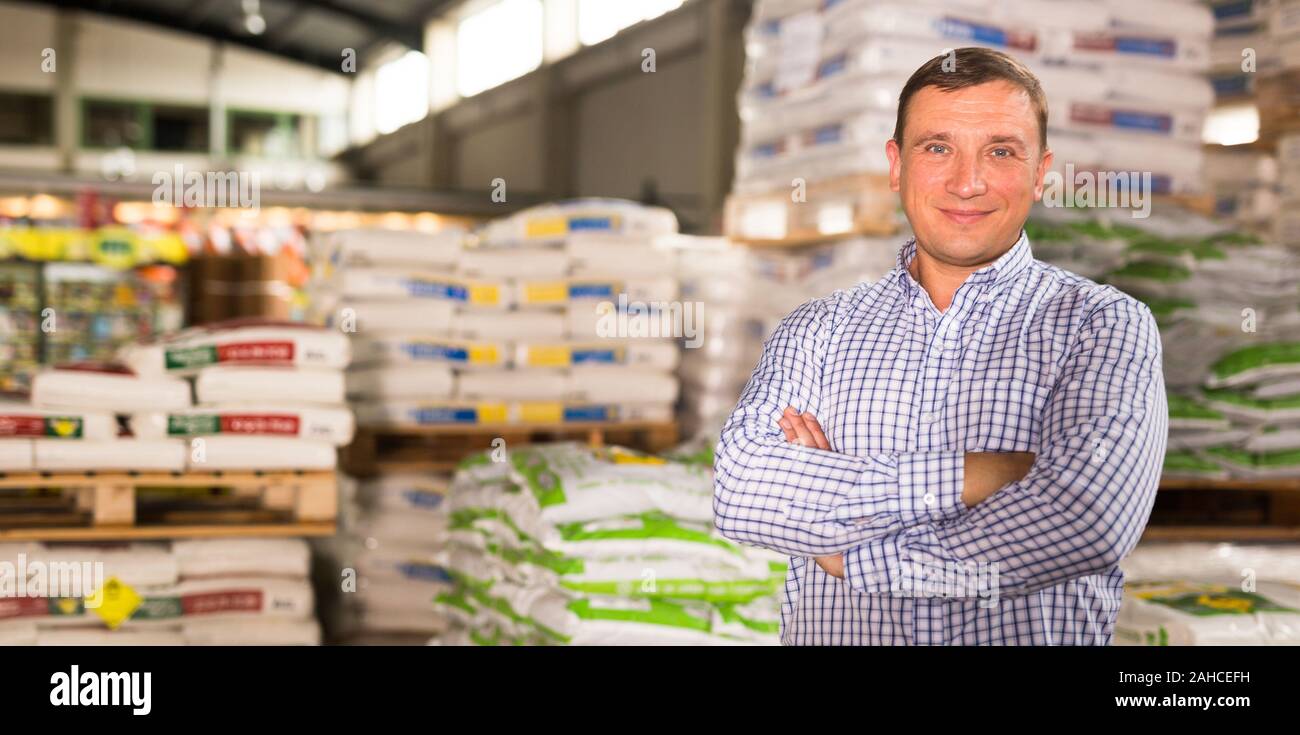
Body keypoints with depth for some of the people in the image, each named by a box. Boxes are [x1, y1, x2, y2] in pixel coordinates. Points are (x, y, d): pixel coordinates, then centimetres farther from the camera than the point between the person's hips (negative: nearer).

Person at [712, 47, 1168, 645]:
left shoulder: (1107, 325, 1)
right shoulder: (818, 330, 8)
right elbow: (739, 490, -7)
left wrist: (850, 555, -9)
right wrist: (964, 478, -15)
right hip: (828, 635, 3)